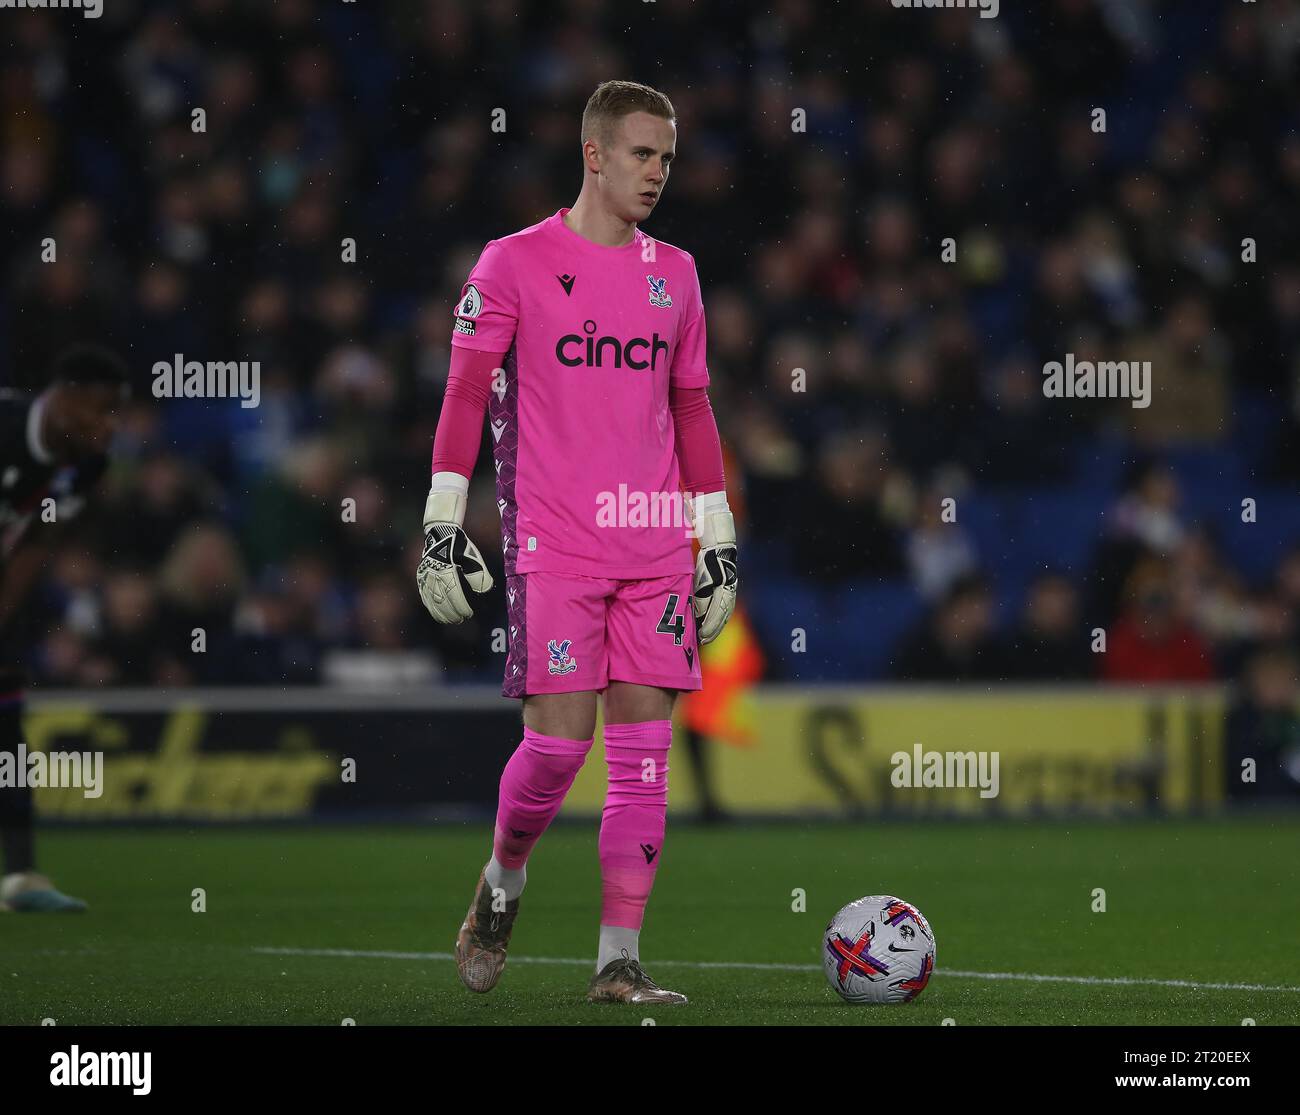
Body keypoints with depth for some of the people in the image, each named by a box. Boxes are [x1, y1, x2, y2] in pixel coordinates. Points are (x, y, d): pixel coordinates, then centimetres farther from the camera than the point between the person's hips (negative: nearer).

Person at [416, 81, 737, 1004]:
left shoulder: (674, 274, 14)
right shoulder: (514, 263, 0)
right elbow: (466, 397, 0)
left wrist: (717, 539, 16)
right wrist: (442, 522, -6)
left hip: (657, 548, 4)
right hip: (553, 546, -4)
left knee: (645, 746, -2)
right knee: (560, 737, -10)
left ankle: (619, 960, 1)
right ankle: (503, 881, 20)